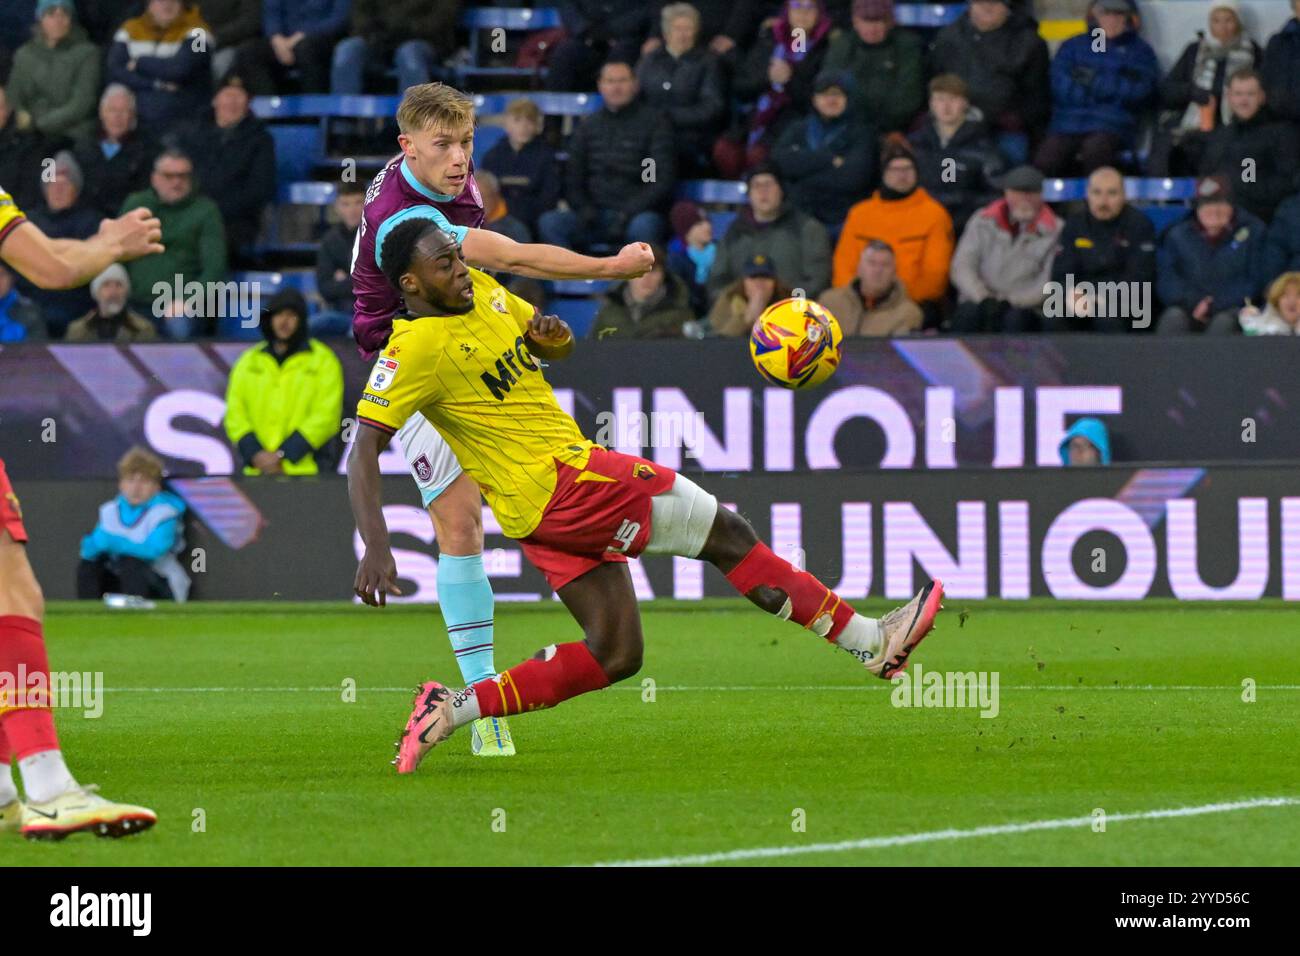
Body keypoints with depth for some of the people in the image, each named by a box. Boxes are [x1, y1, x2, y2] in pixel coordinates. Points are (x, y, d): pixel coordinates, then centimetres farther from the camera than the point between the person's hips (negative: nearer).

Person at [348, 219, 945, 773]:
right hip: (558, 479, -10)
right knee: (723, 531, -6)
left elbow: (546, 340, 26)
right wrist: (376, 549, -29)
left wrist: (552, 336, -1)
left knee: (614, 656, 7)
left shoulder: (480, 291, 11)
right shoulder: (415, 347, -14)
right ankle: (872, 642, 1)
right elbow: (364, 451, -18)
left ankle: (452, 709, 5)